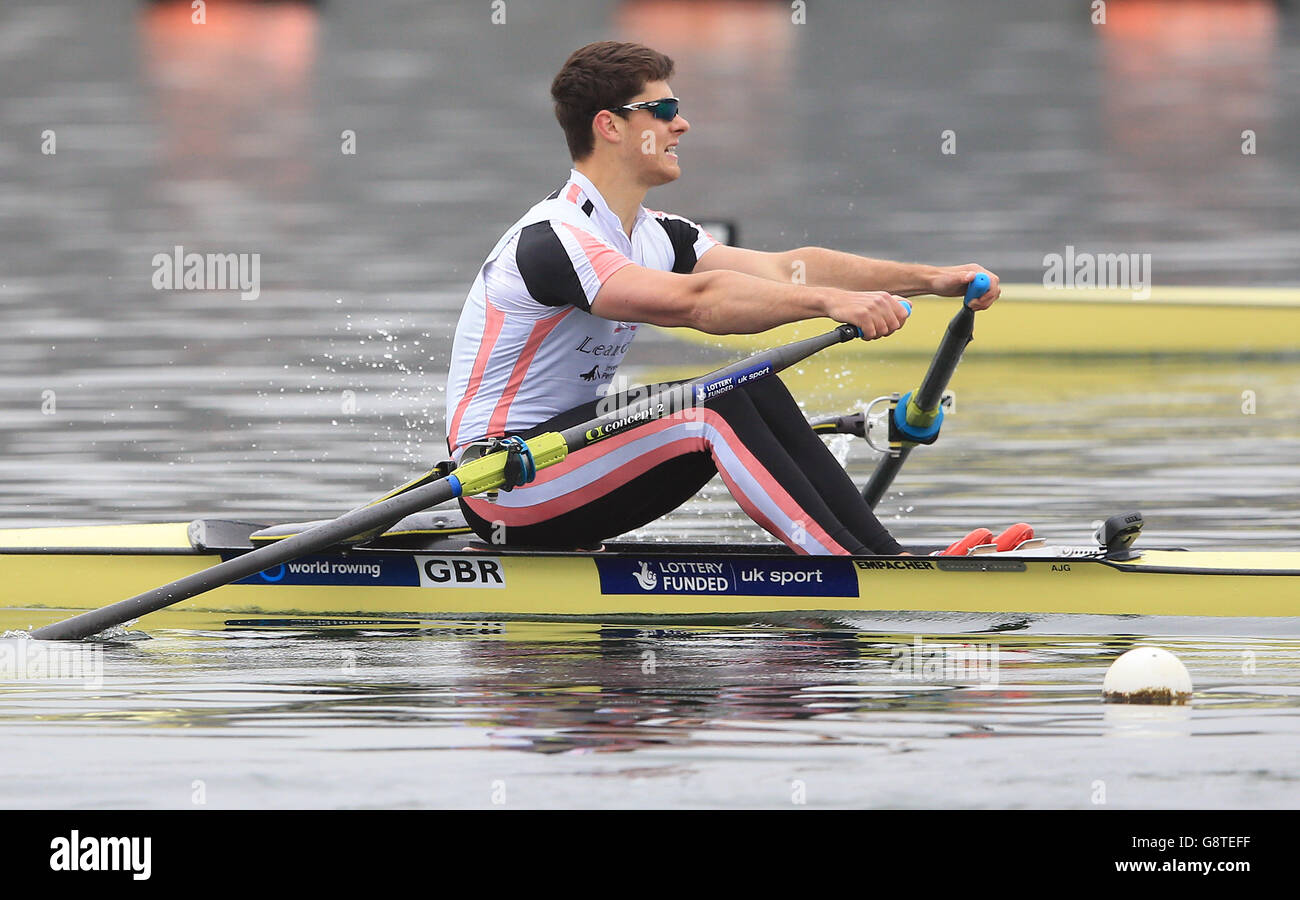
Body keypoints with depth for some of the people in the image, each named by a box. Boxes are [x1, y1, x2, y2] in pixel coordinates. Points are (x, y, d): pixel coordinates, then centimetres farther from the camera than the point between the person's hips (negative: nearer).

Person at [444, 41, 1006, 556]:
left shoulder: (652, 236, 9)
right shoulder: (552, 240, -21)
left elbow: (782, 268, 0)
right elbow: (691, 301, -36)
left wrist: (931, 279, -10)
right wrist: (830, 302, -43)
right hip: (502, 487, -9)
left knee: (756, 393, -6)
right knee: (713, 405, -25)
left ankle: (894, 560, -13)